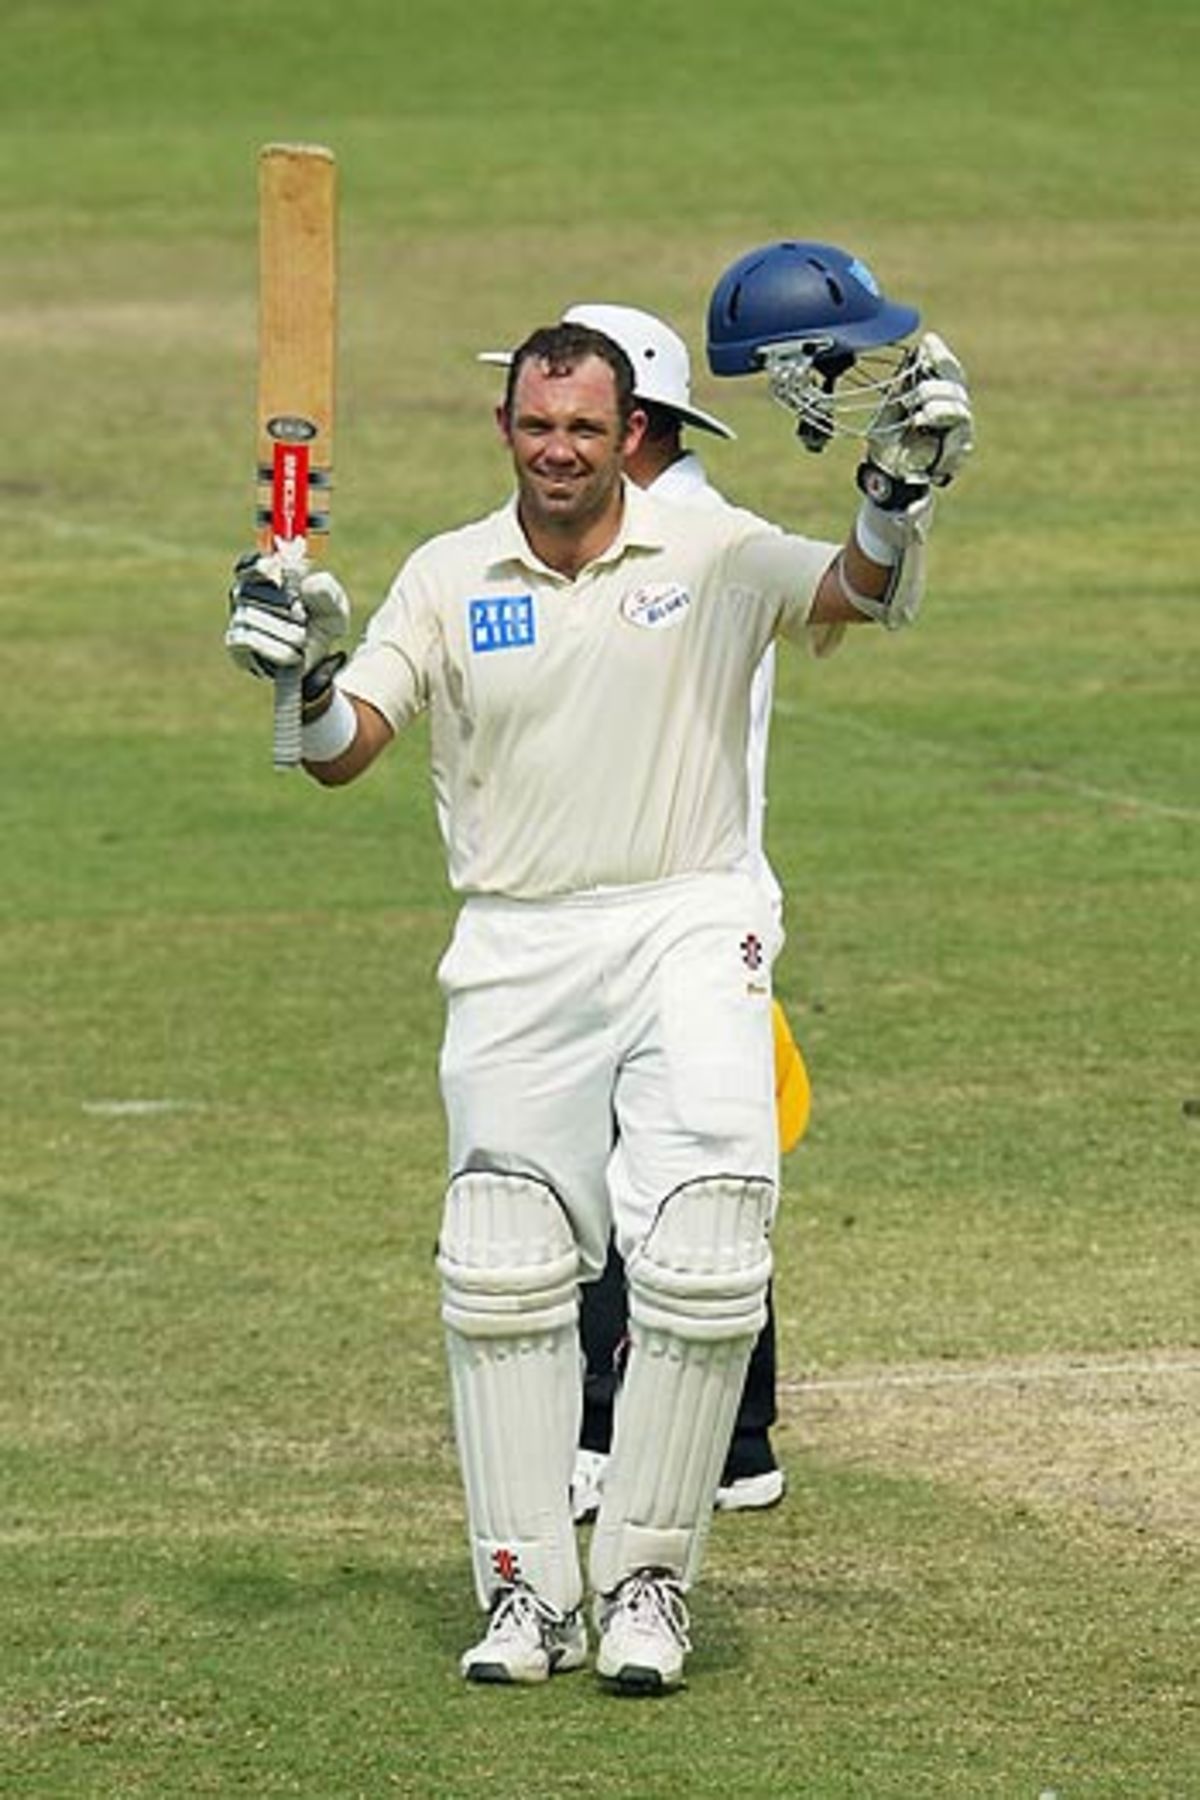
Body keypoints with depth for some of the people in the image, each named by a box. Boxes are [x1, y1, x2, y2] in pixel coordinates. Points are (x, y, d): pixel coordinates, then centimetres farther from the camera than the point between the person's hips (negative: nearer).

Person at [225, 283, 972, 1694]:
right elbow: (340, 754, 1)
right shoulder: (447, 579, 6)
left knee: (703, 1259, -13)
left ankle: (646, 1576, -1)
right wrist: (304, 673, -21)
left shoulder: (711, 557, 3)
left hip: (687, 928, -2)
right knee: (502, 1276, -3)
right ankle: (527, 1592, 5)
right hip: (515, 947, 2)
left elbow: (860, 592, -12)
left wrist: (895, 490, -31)